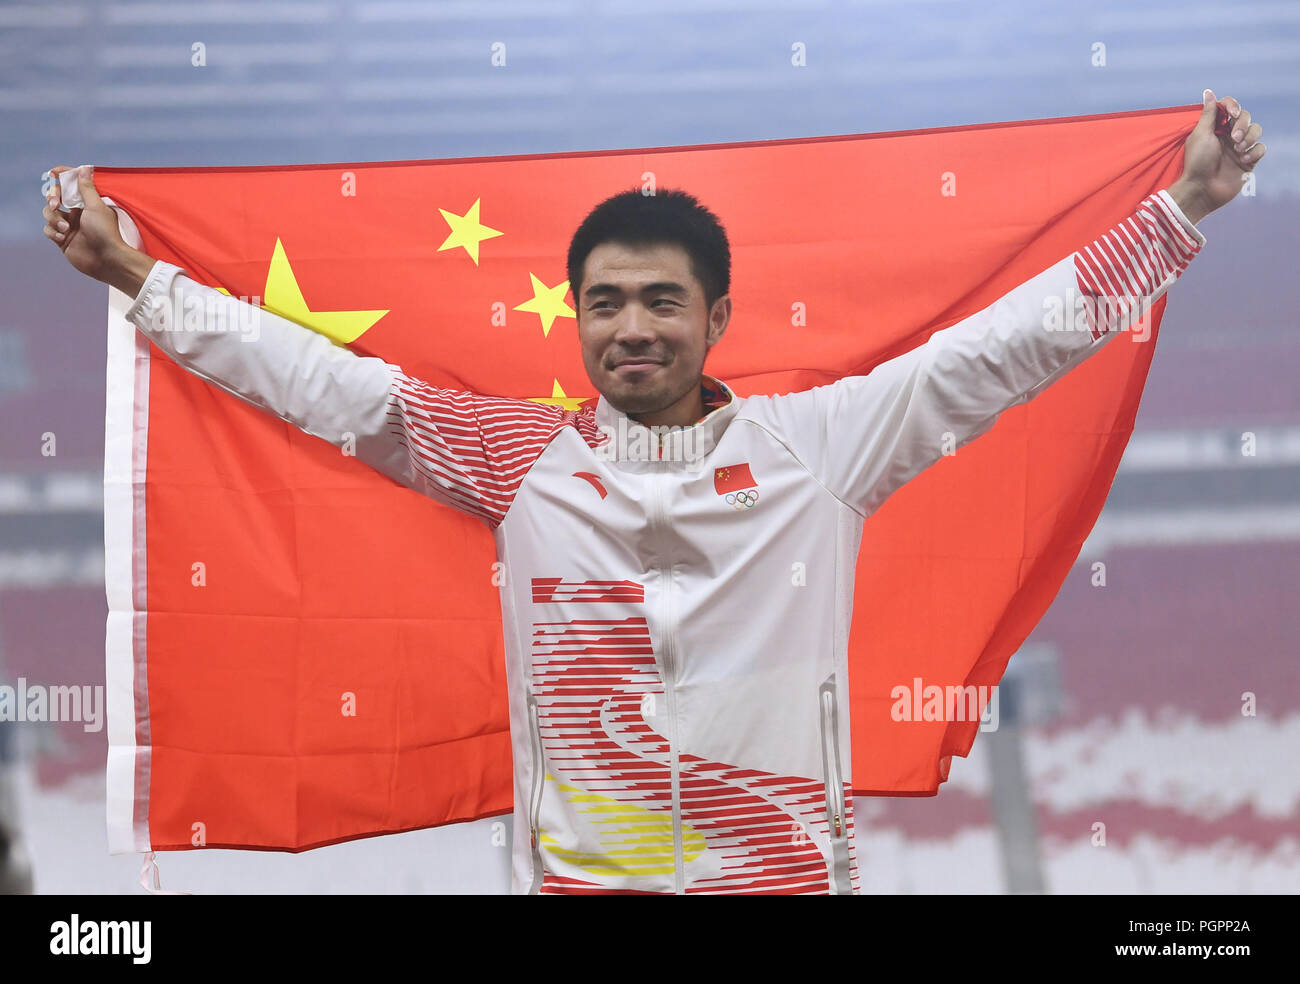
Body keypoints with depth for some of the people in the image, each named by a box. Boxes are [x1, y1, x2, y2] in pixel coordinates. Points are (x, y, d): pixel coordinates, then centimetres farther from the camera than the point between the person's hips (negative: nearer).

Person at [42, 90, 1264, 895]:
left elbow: (1008, 341, 4)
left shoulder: (817, 444, 3)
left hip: (787, 867, 0)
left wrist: (1182, 209, 2)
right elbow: (333, 384, 6)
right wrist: (137, 277, 3)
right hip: (575, 867, 1)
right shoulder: (521, 456, 5)